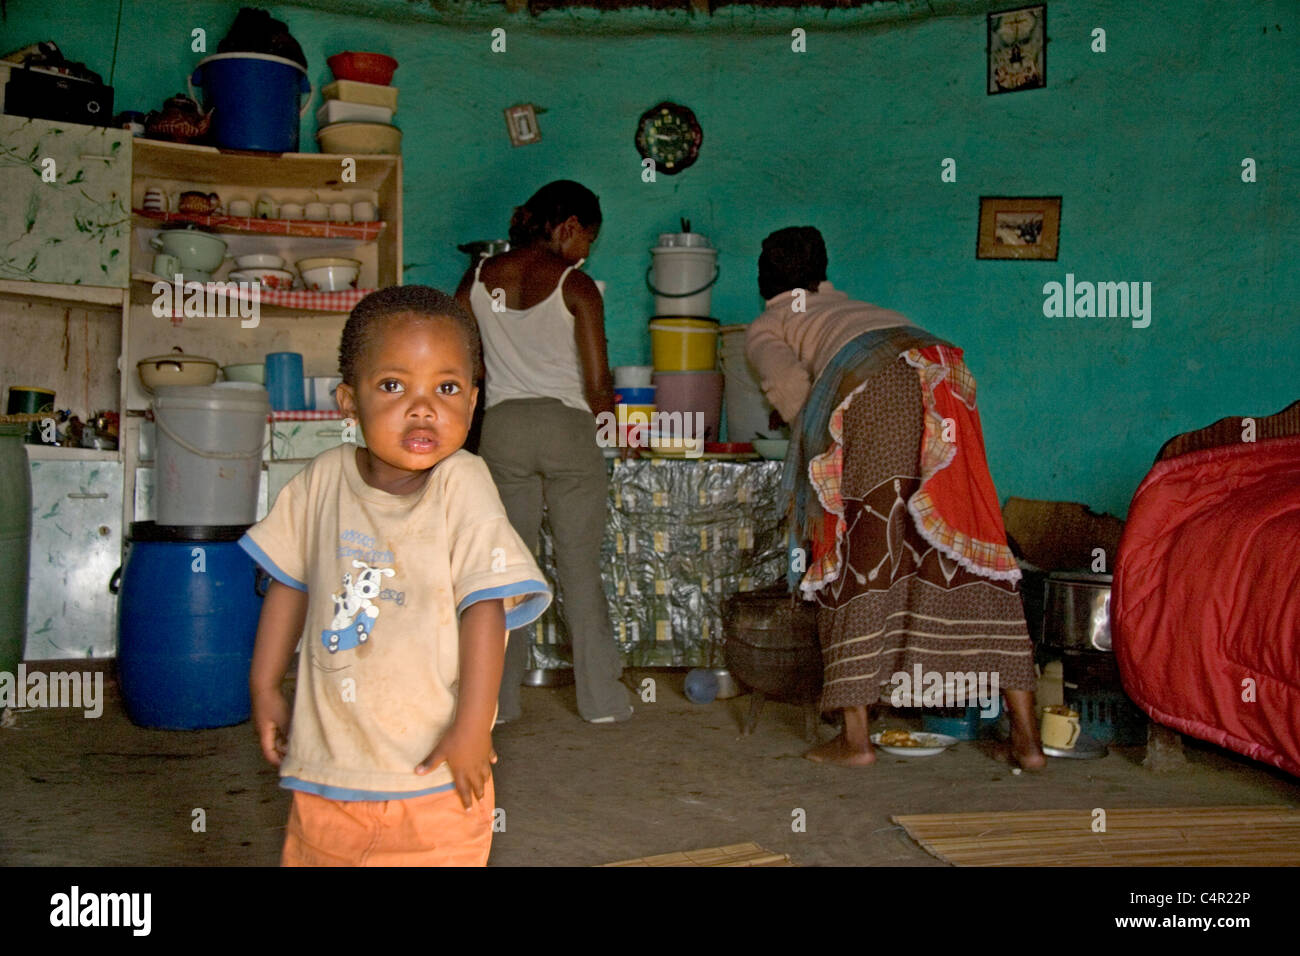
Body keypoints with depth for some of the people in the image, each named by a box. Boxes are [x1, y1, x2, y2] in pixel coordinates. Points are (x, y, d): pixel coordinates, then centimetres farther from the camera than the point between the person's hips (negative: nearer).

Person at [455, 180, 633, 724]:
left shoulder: (478, 279, 5)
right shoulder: (575, 285, -7)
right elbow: (598, 386, -9)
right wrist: (601, 406, 13)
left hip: (502, 428, 3)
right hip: (567, 428, -3)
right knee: (580, 566, 6)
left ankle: (497, 698, 13)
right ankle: (601, 698, 13)